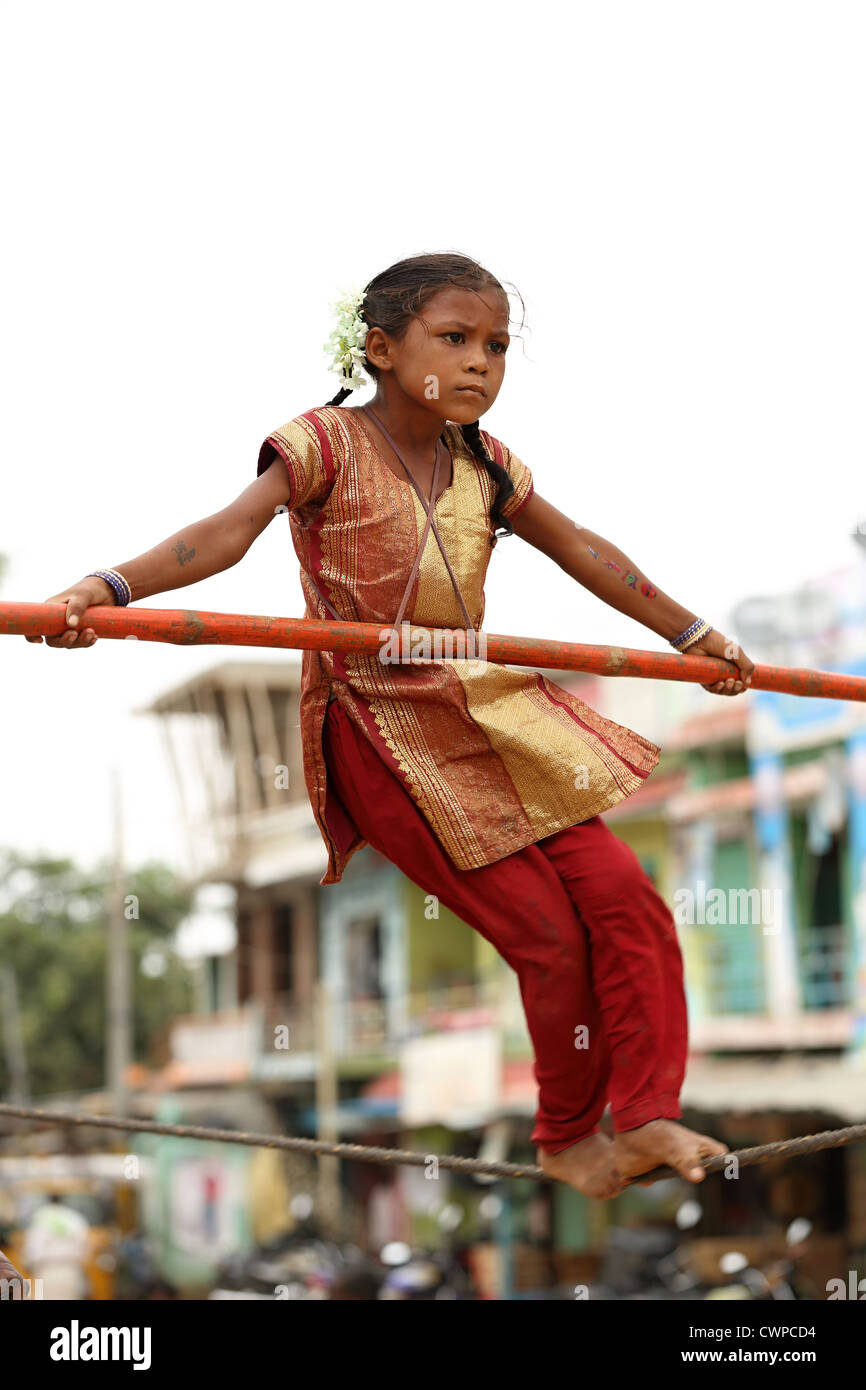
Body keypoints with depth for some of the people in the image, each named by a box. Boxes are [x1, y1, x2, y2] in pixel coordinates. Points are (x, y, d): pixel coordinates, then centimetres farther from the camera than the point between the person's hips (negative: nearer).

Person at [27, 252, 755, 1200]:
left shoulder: (483, 463, 6)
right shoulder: (328, 443, -12)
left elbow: (583, 553, 17)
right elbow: (230, 530, -25)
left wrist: (692, 634, 24)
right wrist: (109, 587, -42)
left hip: (486, 710, 6)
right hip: (384, 732, -6)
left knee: (625, 900, -1)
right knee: (547, 936, -5)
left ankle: (643, 1117, 10)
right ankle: (568, 1138, 16)